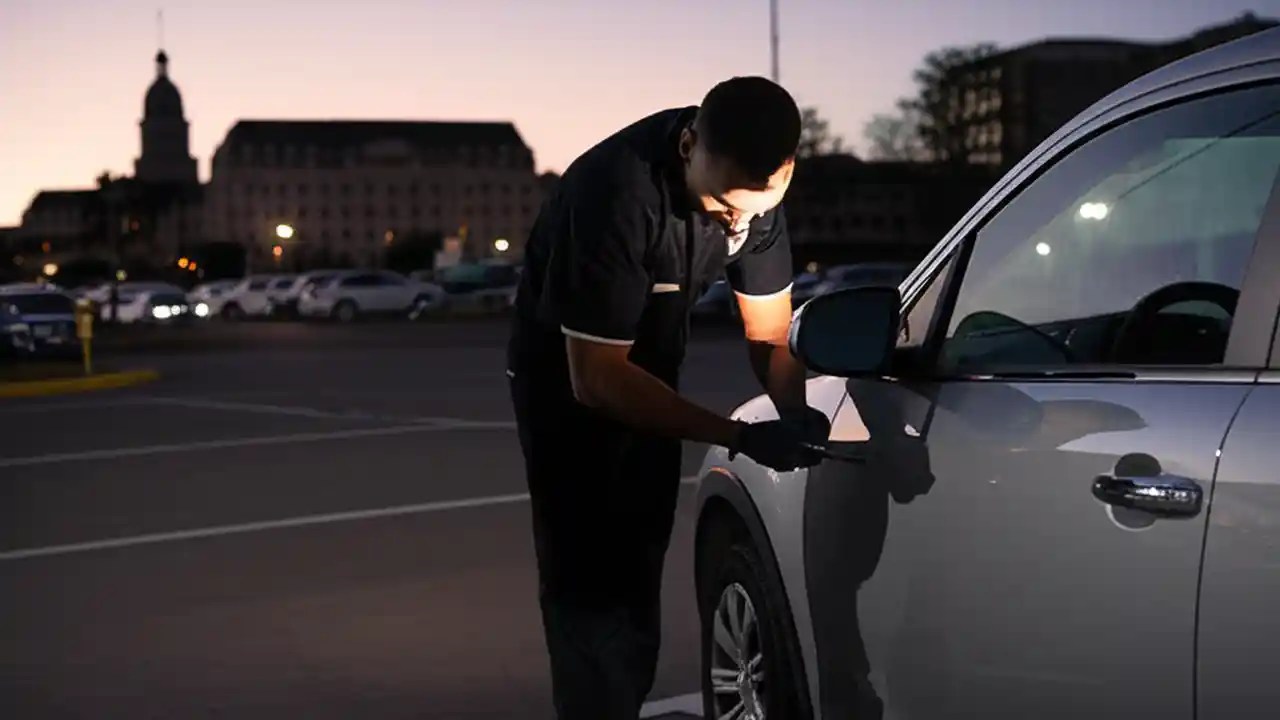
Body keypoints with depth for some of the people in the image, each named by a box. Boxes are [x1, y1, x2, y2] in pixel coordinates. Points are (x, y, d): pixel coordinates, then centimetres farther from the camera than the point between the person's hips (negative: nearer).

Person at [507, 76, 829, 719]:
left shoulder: (757, 190, -17)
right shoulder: (616, 191, -37)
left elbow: (769, 333, -6)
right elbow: (597, 377, -34)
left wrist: (795, 412, -27)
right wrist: (739, 437, -36)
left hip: (648, 373, 6)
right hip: (568, 377, -6)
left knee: (637, 580, 16)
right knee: (591, 590, -8)